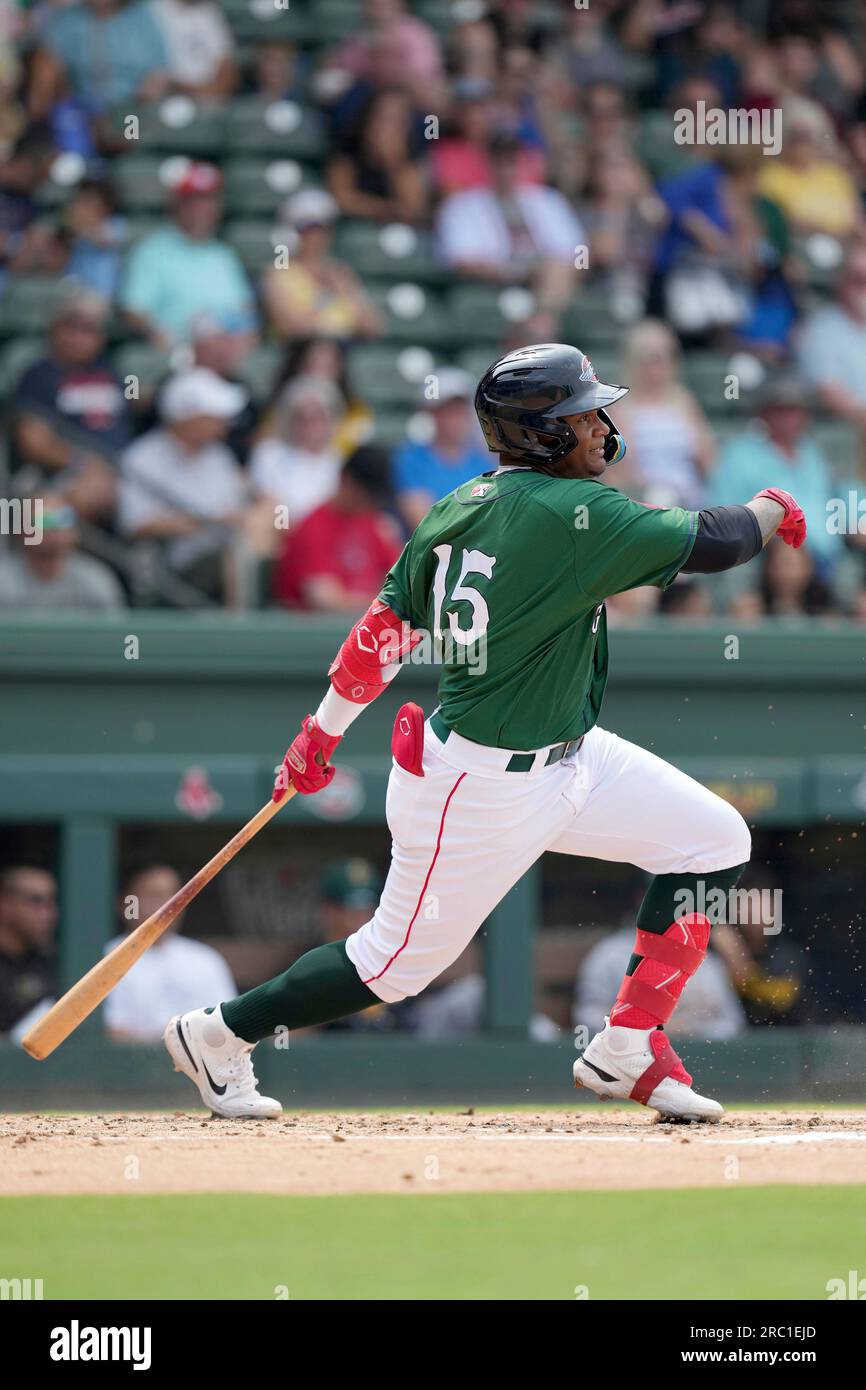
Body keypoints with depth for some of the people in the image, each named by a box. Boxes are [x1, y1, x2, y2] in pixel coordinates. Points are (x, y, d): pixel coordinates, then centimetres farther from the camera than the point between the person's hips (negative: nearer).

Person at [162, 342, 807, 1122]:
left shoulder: (460, 509, 2)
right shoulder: (573, 513, -24)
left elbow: (386, 626, 7)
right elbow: (710, 544, -19)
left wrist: (324, 731, 16)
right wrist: (773, 513, 2)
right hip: (485, 788, -10)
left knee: (715, 843, 6)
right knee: (399, 962, 4)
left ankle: (627, 1052, 11)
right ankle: (219, 1035, 22)